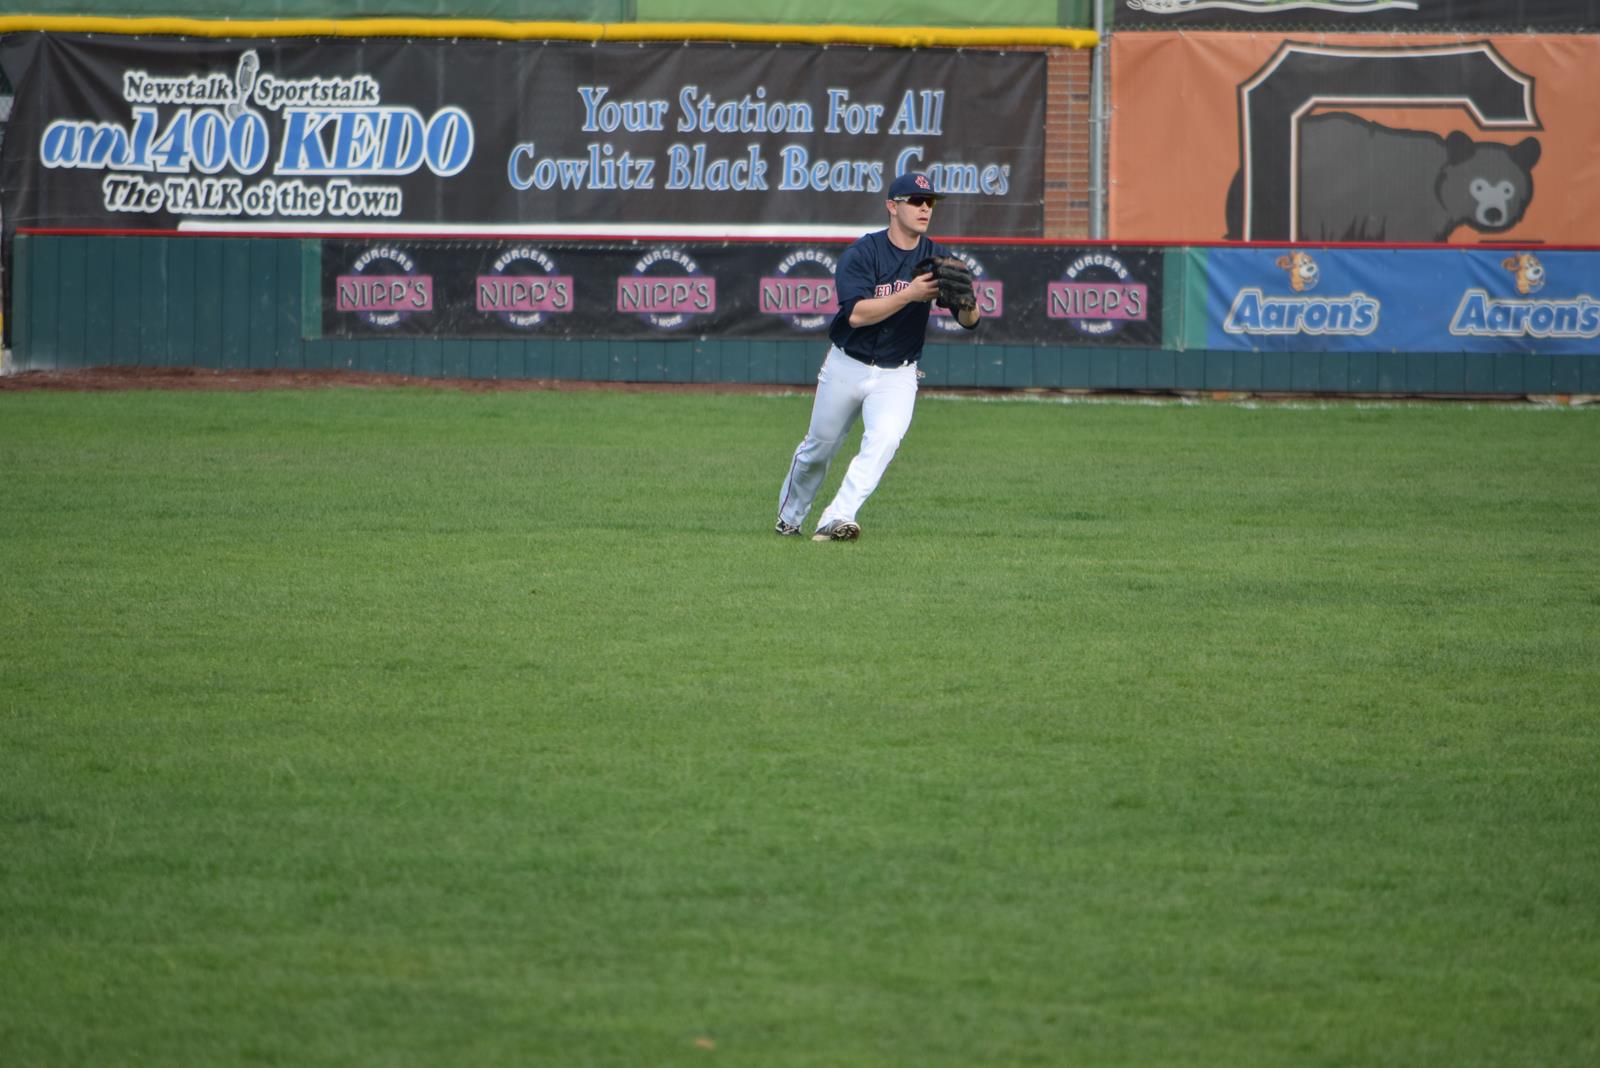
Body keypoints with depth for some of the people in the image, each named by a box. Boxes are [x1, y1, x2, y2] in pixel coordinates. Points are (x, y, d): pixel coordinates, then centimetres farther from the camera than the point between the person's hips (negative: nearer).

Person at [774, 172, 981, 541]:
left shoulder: (936, 257, -4)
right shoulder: (862, 254, -13)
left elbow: (970, 321, -11)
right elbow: (856, 313, -27)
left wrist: (964, 299, -34)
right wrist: (909, 294, -35)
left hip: (897, 375, 1)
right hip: (847, 368, -1)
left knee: (884, 439, -24)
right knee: (819, 447, 12)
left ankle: (836, 519, -27)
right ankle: (789, 517, 36)